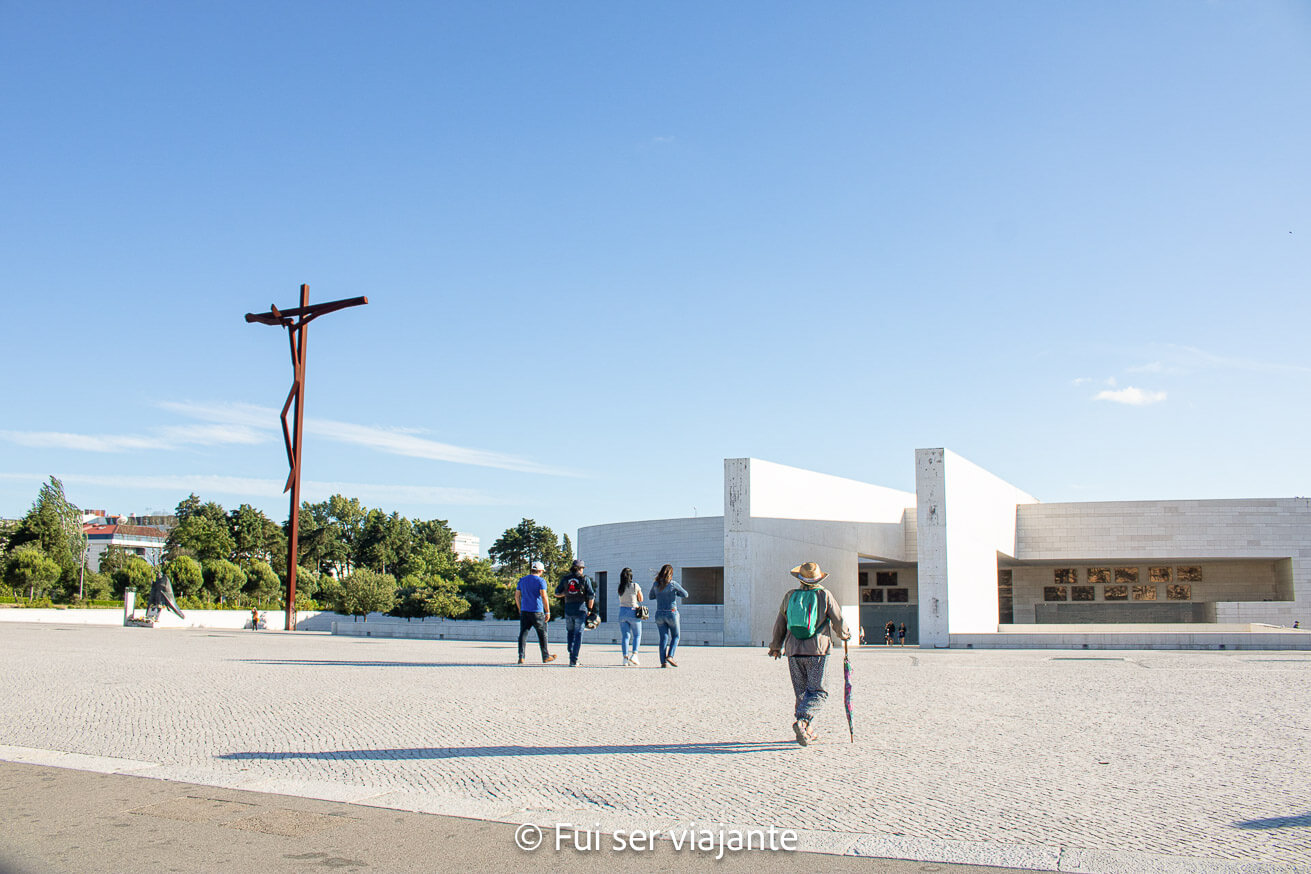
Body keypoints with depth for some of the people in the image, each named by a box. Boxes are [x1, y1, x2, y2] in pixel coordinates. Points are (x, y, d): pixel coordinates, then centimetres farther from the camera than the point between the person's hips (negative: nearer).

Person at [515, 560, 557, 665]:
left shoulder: (522, 580, 11)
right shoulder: (540, 581, -6)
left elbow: (517, 596, 13)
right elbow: (544, 596, -15)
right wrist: (548, 612, -12)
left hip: (524, 612, 4)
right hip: (537, 612, -4)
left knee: (523, 633, 5)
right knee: (542, 633, 7)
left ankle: (521, 657, -5)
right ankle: (545, 657, 14)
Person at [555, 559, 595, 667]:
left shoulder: (565, 579, 7)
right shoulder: (585, 579, -1)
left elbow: (557, 593, 11)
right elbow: (591, 596, -5)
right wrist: (589, 609, 7)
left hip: (568, 609, 3)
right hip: (580, 609, -2)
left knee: (570, 632, 20)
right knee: (578, 634, 0)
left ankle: (571, 654, 11)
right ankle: (574, 660, -5)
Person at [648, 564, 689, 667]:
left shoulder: (655, 584, 0)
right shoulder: (673, 584, -11)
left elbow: (651, 597, 16)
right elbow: (685, 594, -1)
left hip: (659, 614, 3)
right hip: (671, 613, -3)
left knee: (663, 638, 6)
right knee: (676, 636, 14)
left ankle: (663, 662, -1)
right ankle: (670, 656, -4)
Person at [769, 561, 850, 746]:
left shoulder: (790, 596, 6)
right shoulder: (824, 595, -2)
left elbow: (780, 623, 12)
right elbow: (838, 621, 1)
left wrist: (776, 646, 26)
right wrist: (844, 635, 23)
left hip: (794, 650, 3)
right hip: (817, 650, -3)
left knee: (801, 692, 12)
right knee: (818, 692, 0)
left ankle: (806, 732, 12)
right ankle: (802, 721, -21)